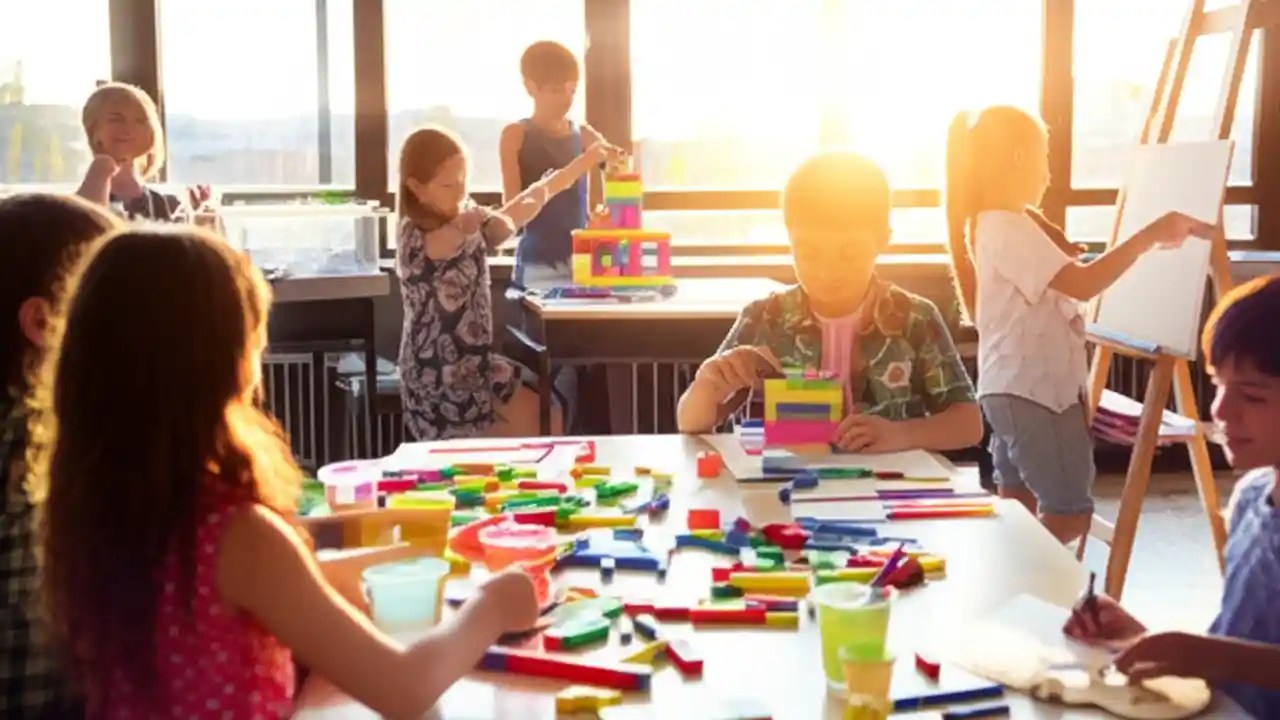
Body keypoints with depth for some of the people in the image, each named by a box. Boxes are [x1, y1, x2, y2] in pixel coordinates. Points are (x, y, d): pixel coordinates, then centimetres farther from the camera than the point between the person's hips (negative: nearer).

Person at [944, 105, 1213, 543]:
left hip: (1017, 388, 11)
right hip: (1030, 390, -11)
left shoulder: (993, 225, 15)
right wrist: (1147, 237, -28)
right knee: (1070, 511, -6)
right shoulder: (1009, 228, -18)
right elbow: (1082, 284, -28)